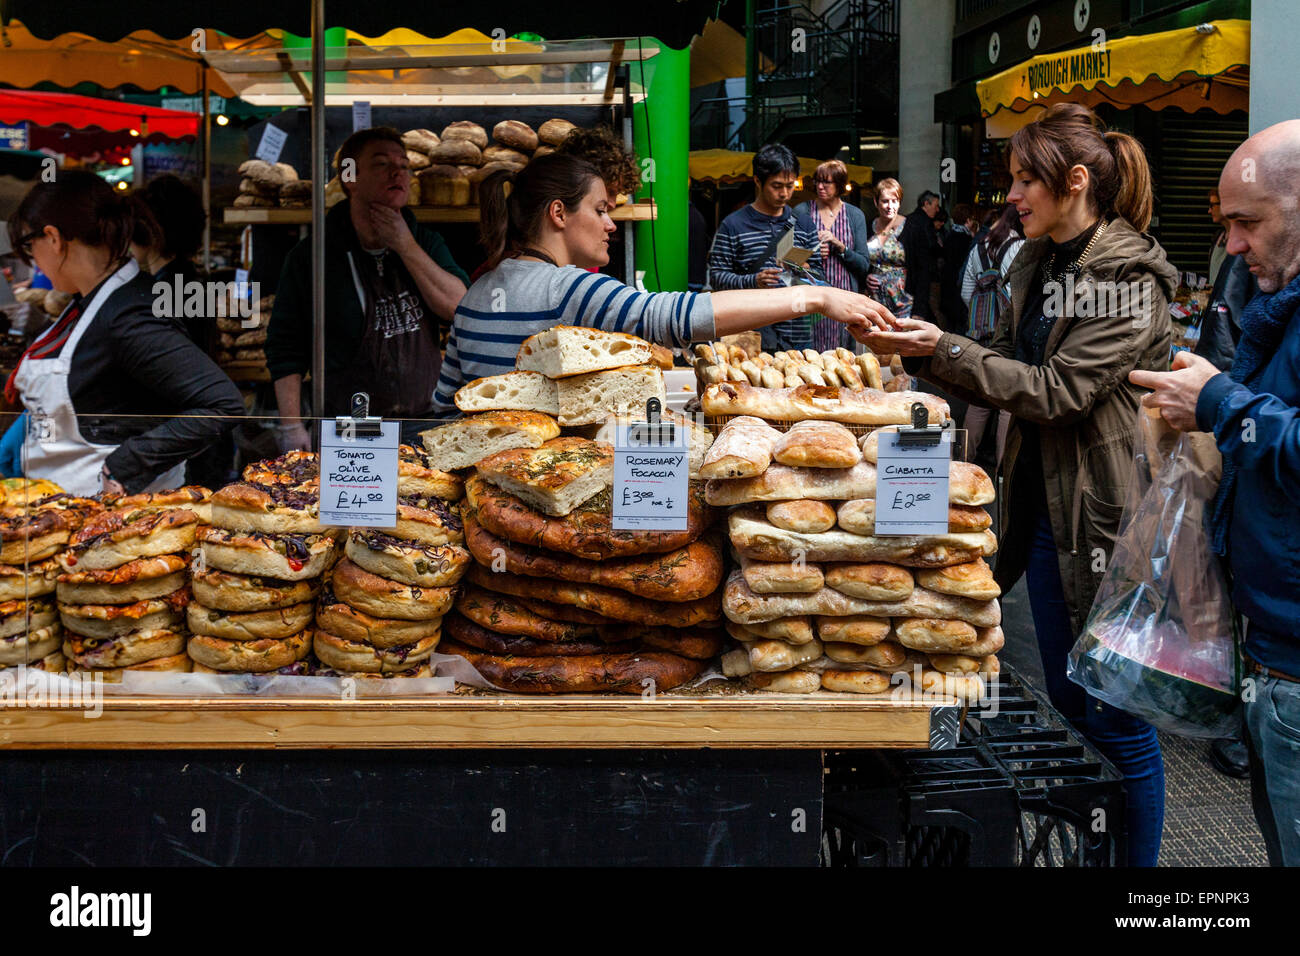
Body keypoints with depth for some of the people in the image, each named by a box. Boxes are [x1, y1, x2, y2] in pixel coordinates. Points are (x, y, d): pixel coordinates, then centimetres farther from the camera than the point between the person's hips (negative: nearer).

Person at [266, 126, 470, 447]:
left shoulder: (426, 243, 9)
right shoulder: (309, 257, -1)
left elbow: (461, 308, -6)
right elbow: (285, 349, 0)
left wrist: (406, 246, -10)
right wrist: (293, 428, -8)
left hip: (424, 428, 3)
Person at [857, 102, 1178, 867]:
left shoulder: (1130, 279, -16)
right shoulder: (1039, 264, 10)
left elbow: (1057, 390, -21)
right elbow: (1011, 368, 14)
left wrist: (943, 349, -21)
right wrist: (925, 351, 0)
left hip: (1105, 515, -8)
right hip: (1043, 503, 8)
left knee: (1115, 716, 0)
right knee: (1067, 696, 17)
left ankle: (1137, 860, 15)